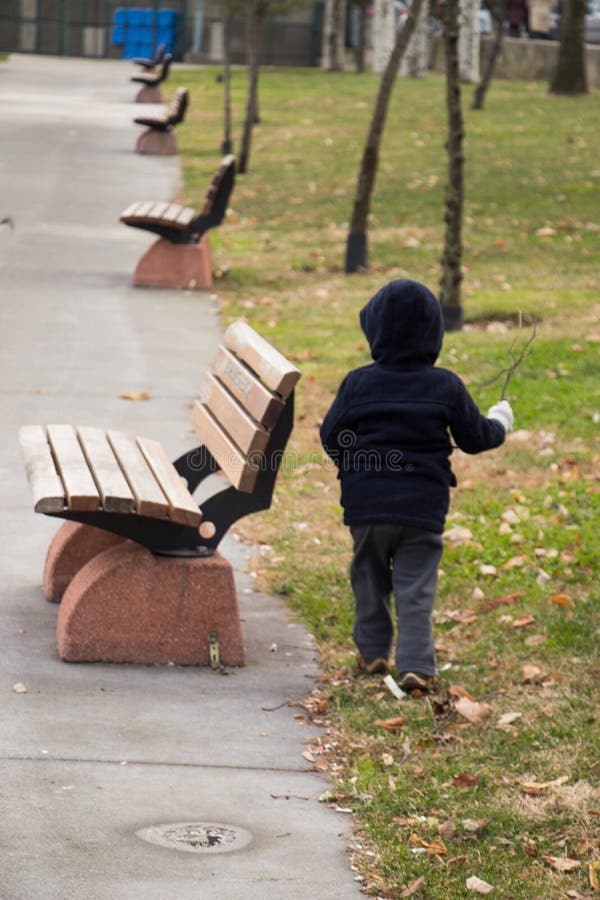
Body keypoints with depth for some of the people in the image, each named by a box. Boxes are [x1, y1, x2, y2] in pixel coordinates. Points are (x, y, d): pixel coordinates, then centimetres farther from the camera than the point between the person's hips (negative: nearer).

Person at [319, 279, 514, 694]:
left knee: (370, 579, 19)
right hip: (423, 505, -1)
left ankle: (373, 651, 27)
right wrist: (499, 422, 25)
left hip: (366, 505, 1)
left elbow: (330, 436, 2)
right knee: (416, 589, 2)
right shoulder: (446, 386, -5)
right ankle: (416, 665, -8)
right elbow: (475, 437, 3)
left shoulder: (357, 383, -5)